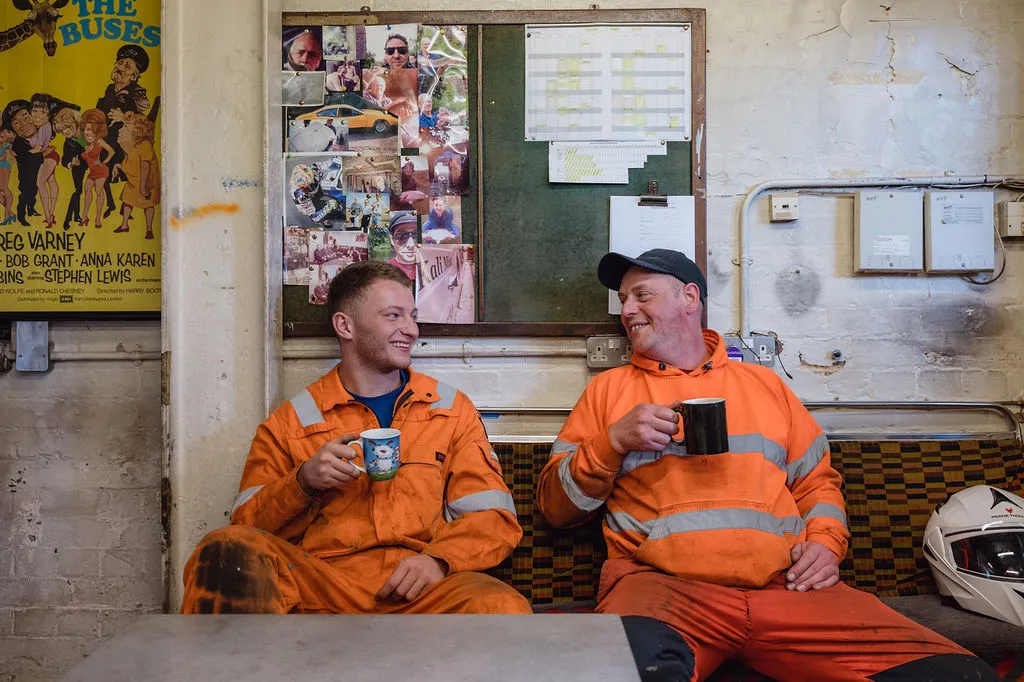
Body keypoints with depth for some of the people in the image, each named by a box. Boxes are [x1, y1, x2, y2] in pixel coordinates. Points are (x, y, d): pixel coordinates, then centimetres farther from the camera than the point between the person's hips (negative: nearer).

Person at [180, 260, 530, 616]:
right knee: (225, 550, -28)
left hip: (418, 587, 0)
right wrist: (303, 482, -8)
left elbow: (493, 516, 9)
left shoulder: (452, 408, 15)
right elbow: (249, 527, 11)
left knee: (505, 607, -32)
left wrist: (438, 559, -11)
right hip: (321, 581, 0)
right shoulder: (288, 422, 13)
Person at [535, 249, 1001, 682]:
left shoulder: (764, 384, 22)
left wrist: (825, 541, 5)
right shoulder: (609, 389, 15)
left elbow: (818, 480, 25)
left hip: (786, 586, 3)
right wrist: (614, 441, -4)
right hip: (663, 584, -3)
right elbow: (555, 506, 11)